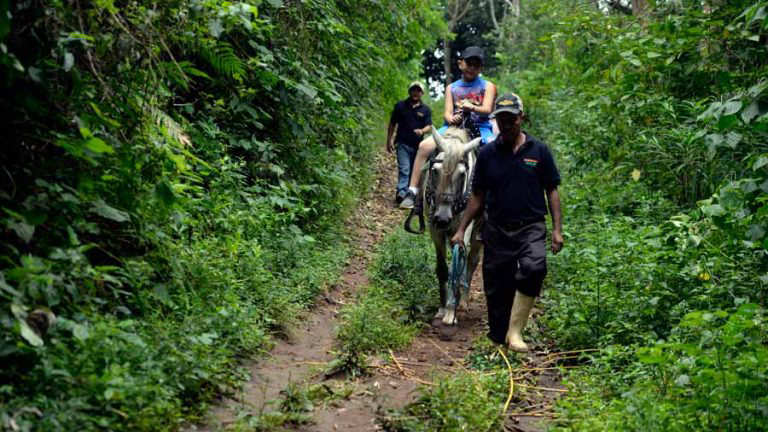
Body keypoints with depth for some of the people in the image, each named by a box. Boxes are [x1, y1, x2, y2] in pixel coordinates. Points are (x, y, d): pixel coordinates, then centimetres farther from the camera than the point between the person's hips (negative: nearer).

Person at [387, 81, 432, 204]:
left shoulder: (425, 110, 8)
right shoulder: (400, 106, 6)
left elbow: (429, 126, -1)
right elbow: (392, 124, 10)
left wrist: (422, 131, -24)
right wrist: (389, 141, 6)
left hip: (417, 145, 2)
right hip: (403, 143, -2)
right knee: (404, 169, -17)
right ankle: (401, 192, -25)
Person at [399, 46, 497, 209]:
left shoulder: (488, 86, 11)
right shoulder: (452, 88, 19)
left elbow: (487, 109, -5)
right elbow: (447, 112, 7)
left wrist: (471, 107, -27)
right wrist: (451, 118, -18)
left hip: (480, 128, -2)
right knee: (424, 146, -22)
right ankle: (413, 191, -21)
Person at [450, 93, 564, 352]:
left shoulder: (539, 151, 3)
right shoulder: (487, 154, 5)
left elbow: (552, 191, 5)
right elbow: (477, 196, 9)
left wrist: (557, 229, -2)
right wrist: (461, 229, 4)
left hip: (531, 227, -2)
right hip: (496, 229, 2)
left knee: (534, 268, -29)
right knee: (496, 289, 6)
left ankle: (515, 331, -22)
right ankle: (498, 339, 24)